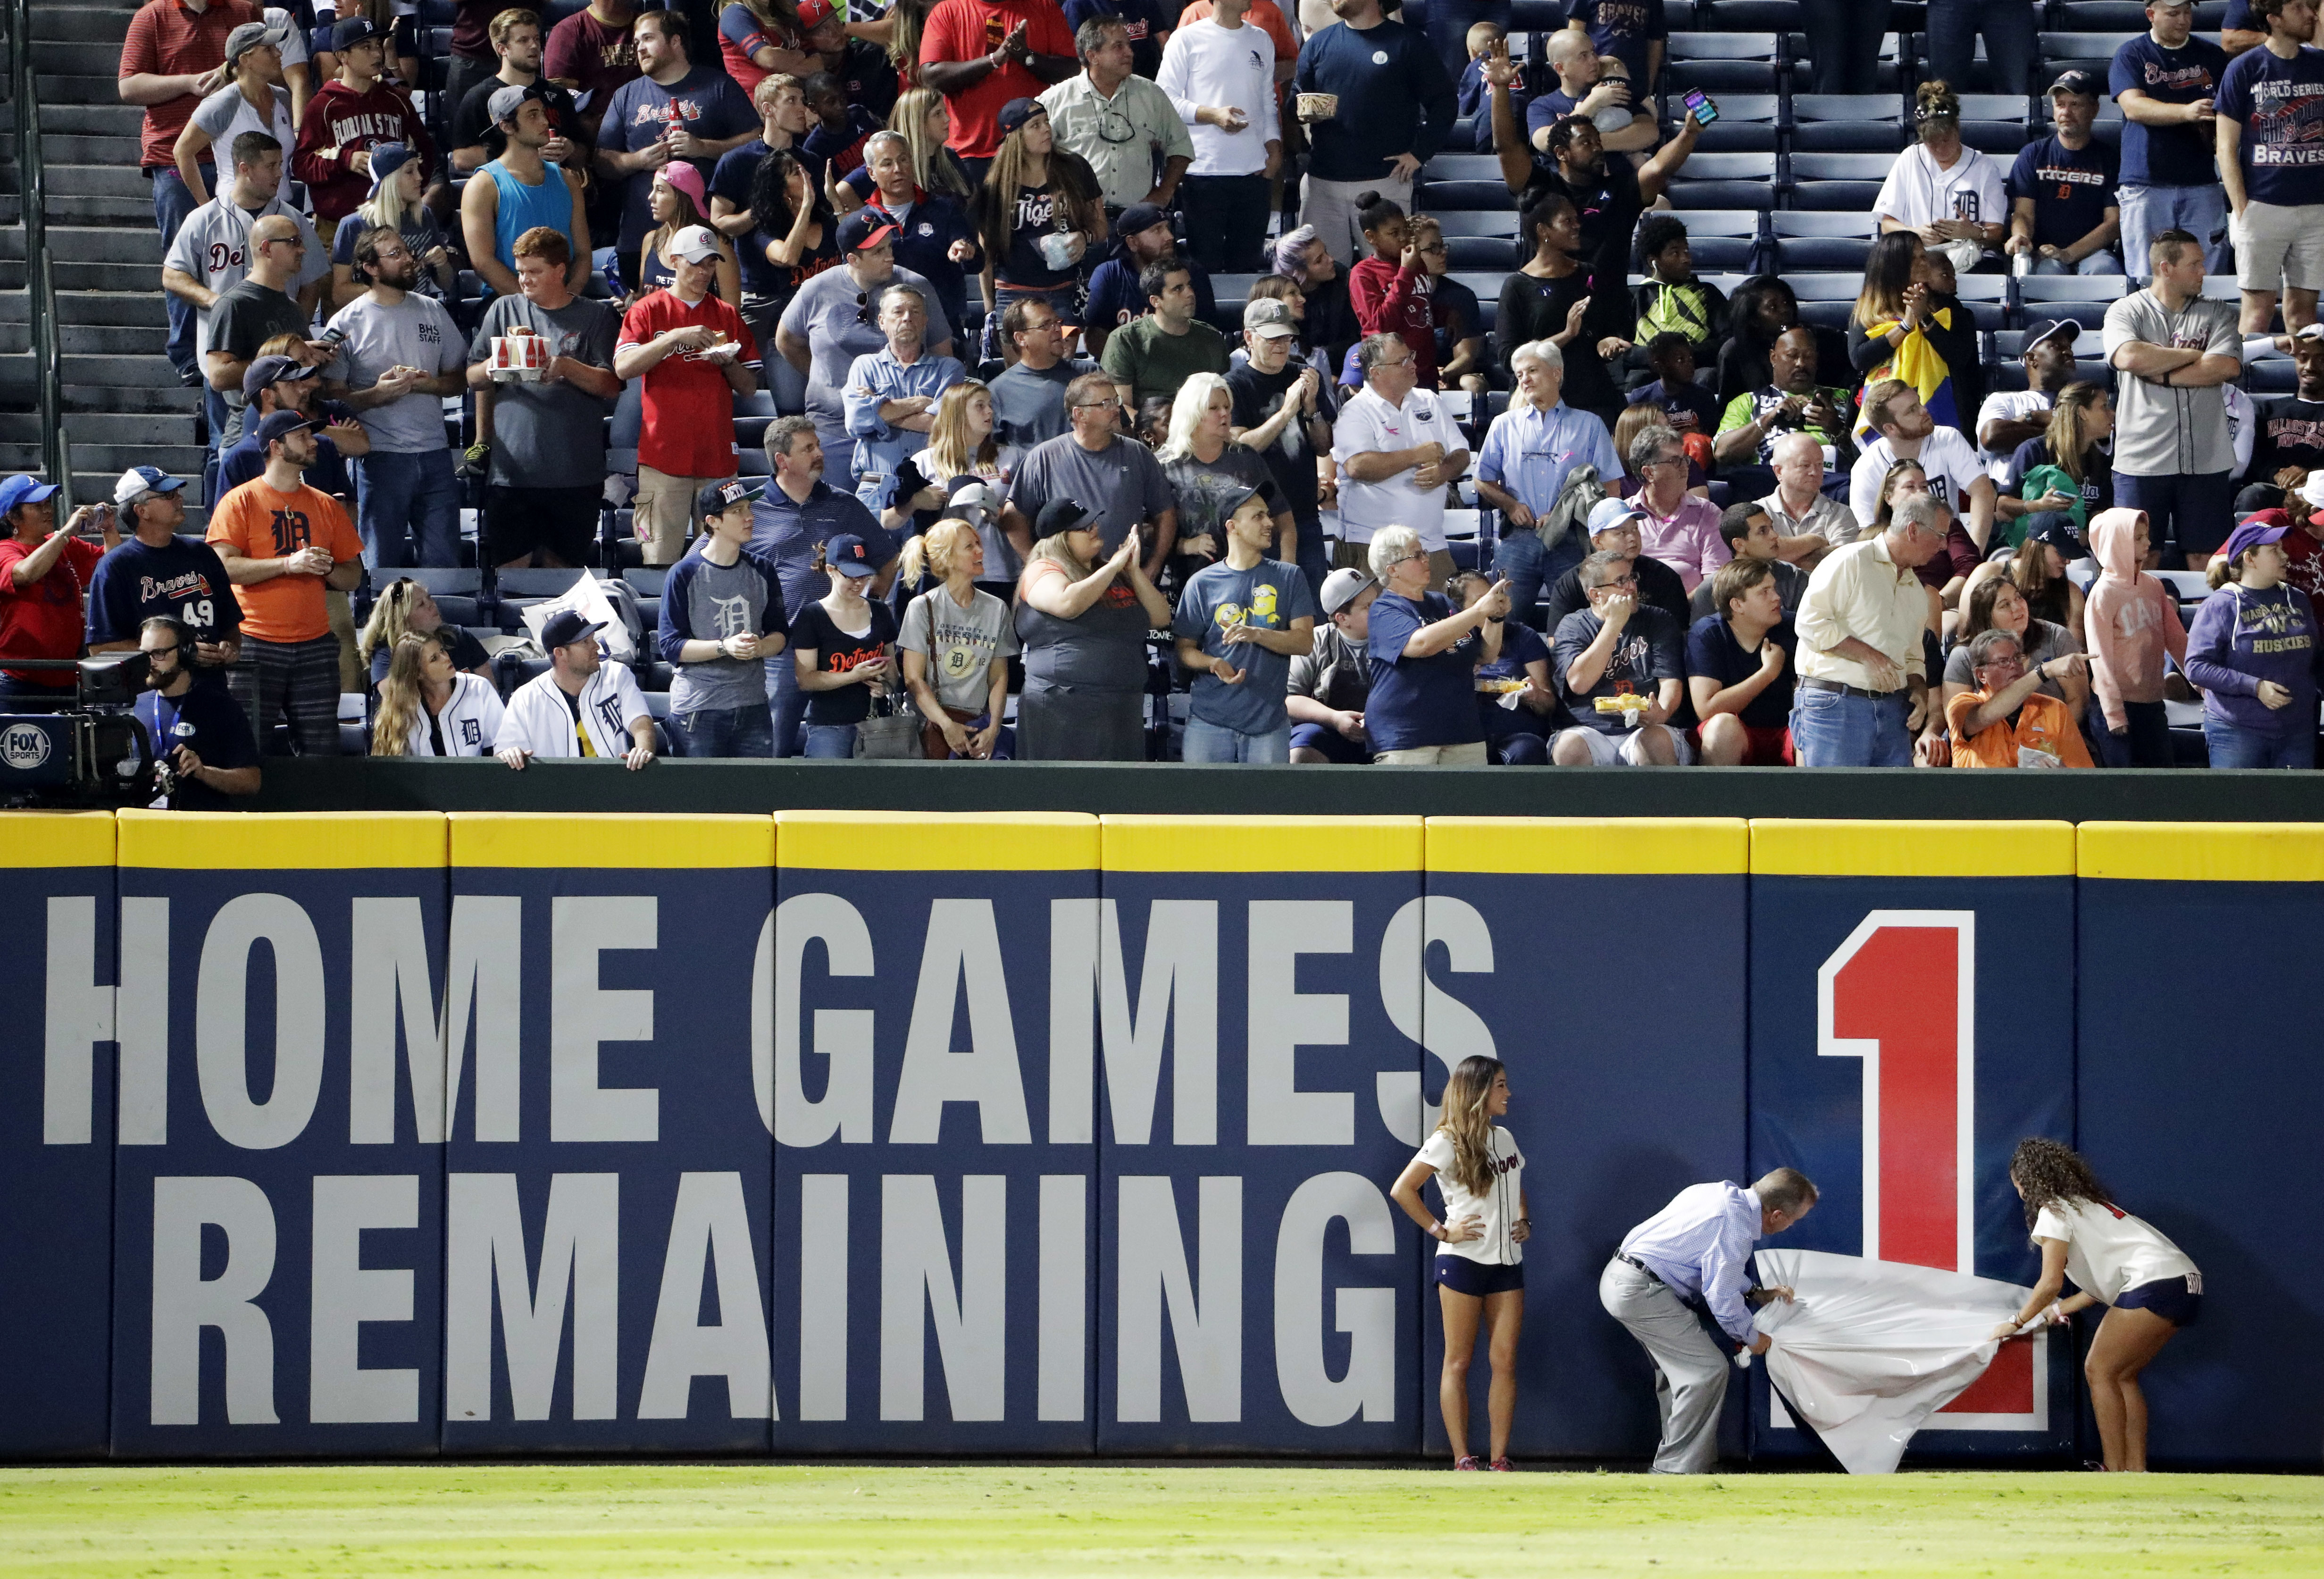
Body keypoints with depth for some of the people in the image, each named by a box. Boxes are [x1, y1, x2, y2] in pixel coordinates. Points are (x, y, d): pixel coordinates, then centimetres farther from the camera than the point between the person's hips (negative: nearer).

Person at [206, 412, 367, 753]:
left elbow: (354, 578, 17)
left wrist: (328, 569, -5)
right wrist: (289, 563, -17)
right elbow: (224, 567, -11)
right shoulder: (240, 502, 1)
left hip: (314, 645, 4)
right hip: (256, 645, -4)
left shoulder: (326, 506, 15)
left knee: (322, 753, -1)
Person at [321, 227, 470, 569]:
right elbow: (332, 397, -4)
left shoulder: (433, 312, 11)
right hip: (381, 459, -4)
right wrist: (377, 394, -20)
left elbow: (460, 378, 16)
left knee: (443, 562, 4)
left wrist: (429, 384, -6)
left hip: (435, 454, 4)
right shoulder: (347, 323, -2)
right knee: (381, 565, -1)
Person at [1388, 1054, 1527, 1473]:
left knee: (1506, 1361, 0)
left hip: (1507, 1262, 6)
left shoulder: (1505, 1139, 14)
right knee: (1458, 1362, -3)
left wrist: (1526, 1221, 11)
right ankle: (1462, 1460, -5)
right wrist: (1441, 1232, -14)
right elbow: (1402, 1190, -12)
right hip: (1463, 1263, -6)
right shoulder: (1448, 1141, -7)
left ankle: (1500, 1459, 1)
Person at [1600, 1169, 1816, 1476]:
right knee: (1707, 1372, -10)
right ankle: (1678, 1470, -8)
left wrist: (1758, 1294, 28)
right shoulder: (1735, 1227, -19)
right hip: (1641, 1290, -11)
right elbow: (1722, 1297, -14)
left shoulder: (1726, 1195, 11)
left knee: (1678, 1369, 21)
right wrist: (1750, 1338, 2)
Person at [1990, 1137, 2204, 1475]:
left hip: (2158, 1284, -9)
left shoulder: (2054, 1211, -1)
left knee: (2100, 1370, -6)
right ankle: (2136, 1469, 6)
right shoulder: (2086, 1204, 28)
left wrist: (2017, 1323, 4)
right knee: (2121, 1375, 13)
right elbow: (2103, 1280, 29)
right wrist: (2063, 1309, 37)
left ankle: (2115, 1471, -10)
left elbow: (2051, 1282, -7)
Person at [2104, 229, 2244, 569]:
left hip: (2205, 461, 2)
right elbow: (2129, 357, -17)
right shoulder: (2127, 312, 3)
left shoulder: (2217, 314, 10)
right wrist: (2196, 355, -7)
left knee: (2205, 554, 3)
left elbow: (2227, 367, -7)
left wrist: (2162, 376, -10)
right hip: (2142, 460, -2)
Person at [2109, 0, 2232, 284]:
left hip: (2201, 184, 2)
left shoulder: (2212, 56, 13)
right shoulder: (2132, 55, 5)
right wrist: (2186, 112, -25)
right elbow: (2133, 107, -11)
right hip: (2146, 184, -2)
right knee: (2147, 282, -4)